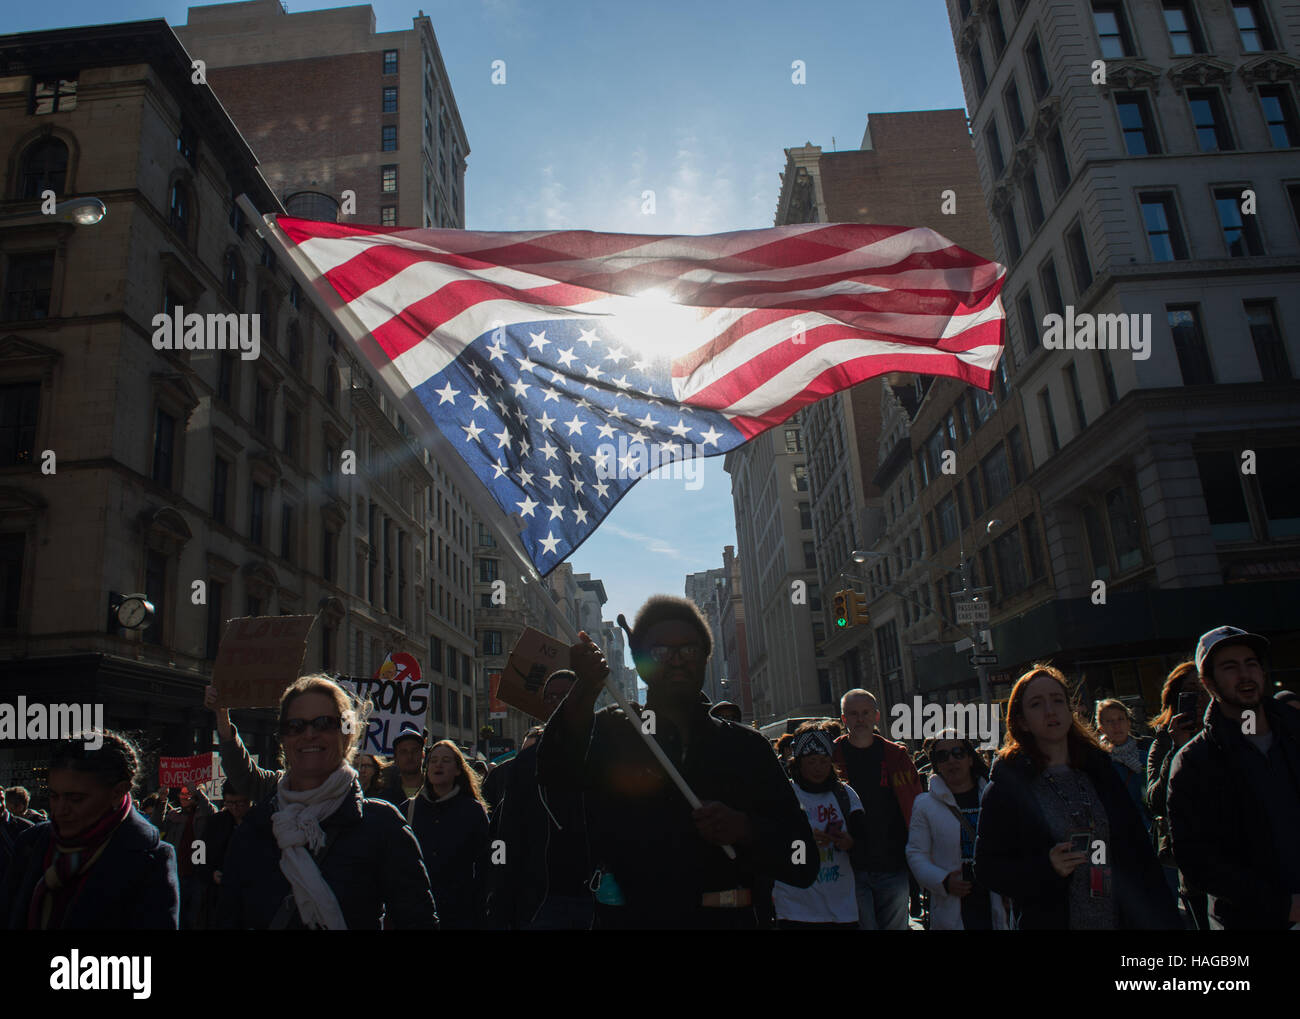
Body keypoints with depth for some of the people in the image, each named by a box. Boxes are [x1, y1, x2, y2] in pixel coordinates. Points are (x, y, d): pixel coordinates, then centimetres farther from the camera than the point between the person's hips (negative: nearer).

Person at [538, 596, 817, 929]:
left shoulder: (747, 745, 7)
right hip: (626, 917, -1)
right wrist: (586, 689, -31)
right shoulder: (609, 731, 6)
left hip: (724, 919, 1)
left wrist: (744, 830, -18)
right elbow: (554, 780, -18)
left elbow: (804, 865, 2)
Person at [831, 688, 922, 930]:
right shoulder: (832, 755, -1)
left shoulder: (897, 756, 5)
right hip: (851, 869, -2)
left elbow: (916, 809, 6)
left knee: (895, 926, 12)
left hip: (894, 867, 2)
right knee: (862, 925, -3)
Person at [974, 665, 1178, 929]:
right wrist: (1046, 868, -22)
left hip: (1122, 918, 4)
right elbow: (986, 868, -9)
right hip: (1047, 920, -3)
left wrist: (1163, 919, 1)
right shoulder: (1006, 785, -8)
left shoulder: (1100, 768, 5)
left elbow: (1138, 849, 6)